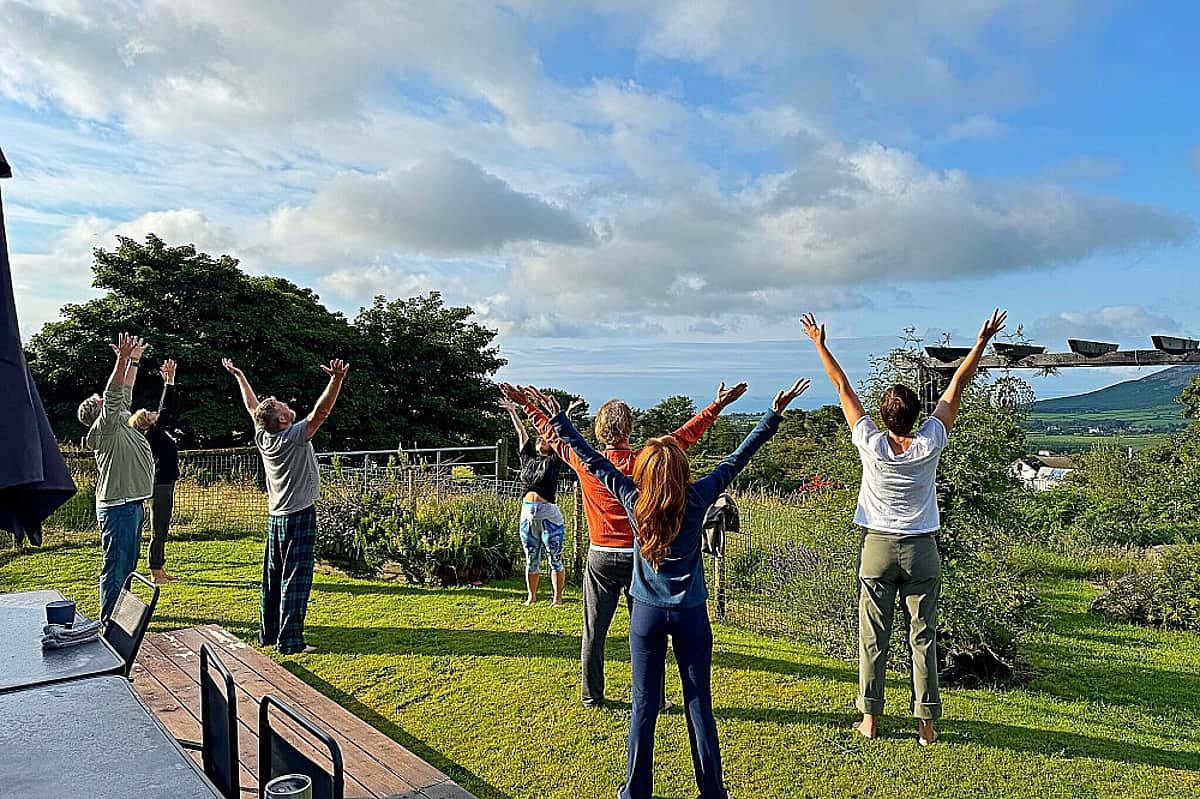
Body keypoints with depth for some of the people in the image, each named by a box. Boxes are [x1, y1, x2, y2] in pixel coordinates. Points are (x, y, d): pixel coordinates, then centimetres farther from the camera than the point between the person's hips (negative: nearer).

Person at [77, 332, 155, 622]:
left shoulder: (119, 422, 16)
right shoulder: (104, 427, -10)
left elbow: (125, 394, 24)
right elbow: (114, 395, -23)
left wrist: (134, 361, 21)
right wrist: (122, 359, -30)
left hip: (132, 504, 10)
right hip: (118, 508, -10)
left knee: (127, 565, 18)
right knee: (115, 568, -6)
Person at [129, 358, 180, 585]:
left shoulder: (157, 433, 11)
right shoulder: (152, 433, -12)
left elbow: (164, 409, 18)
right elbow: (166, 409, -19)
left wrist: (167, 381, 17)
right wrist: (169, 381, -16)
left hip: (165, 485, 10)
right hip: (160, 487, -10)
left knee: (162, 532, 14)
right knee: (158, 532, -4)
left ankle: (160, 571, 21)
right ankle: (156, 574, 2)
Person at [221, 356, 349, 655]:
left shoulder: (262, 437, 1)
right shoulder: (294, 437, -18)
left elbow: (252, 406, 16)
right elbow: (321, 411, -30)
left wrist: (239, 376, 28)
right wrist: (337, 379, -40)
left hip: (275, 516, 8)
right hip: (299, 517, -8)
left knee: (273, 576, 15)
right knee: (295, 580, -5)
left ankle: (268, 633, 26)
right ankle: (290, 641, -4)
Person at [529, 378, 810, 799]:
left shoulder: (632, 500, -9)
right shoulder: (697, 499, -11)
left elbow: (591, 459, -3)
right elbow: (737, 458, -8)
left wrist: (557, 418, 4)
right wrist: (774, 414, -3)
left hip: (647, 615, 1)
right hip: (690, 615, 0)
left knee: (644, 706, 9)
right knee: (699, 704, 8)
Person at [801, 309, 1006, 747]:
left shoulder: (871, 445, -11)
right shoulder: (930, 444, -9)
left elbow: (843, 387, -3)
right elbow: (956, 388, -1)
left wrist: (820, 344, 5)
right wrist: (981, 343, 8)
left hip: (877, 547, 0)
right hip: (921, 550, 1)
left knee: (873, 637, 7)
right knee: (923, 637, 6)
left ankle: (870, 718, 14)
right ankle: (926, 723, 11)